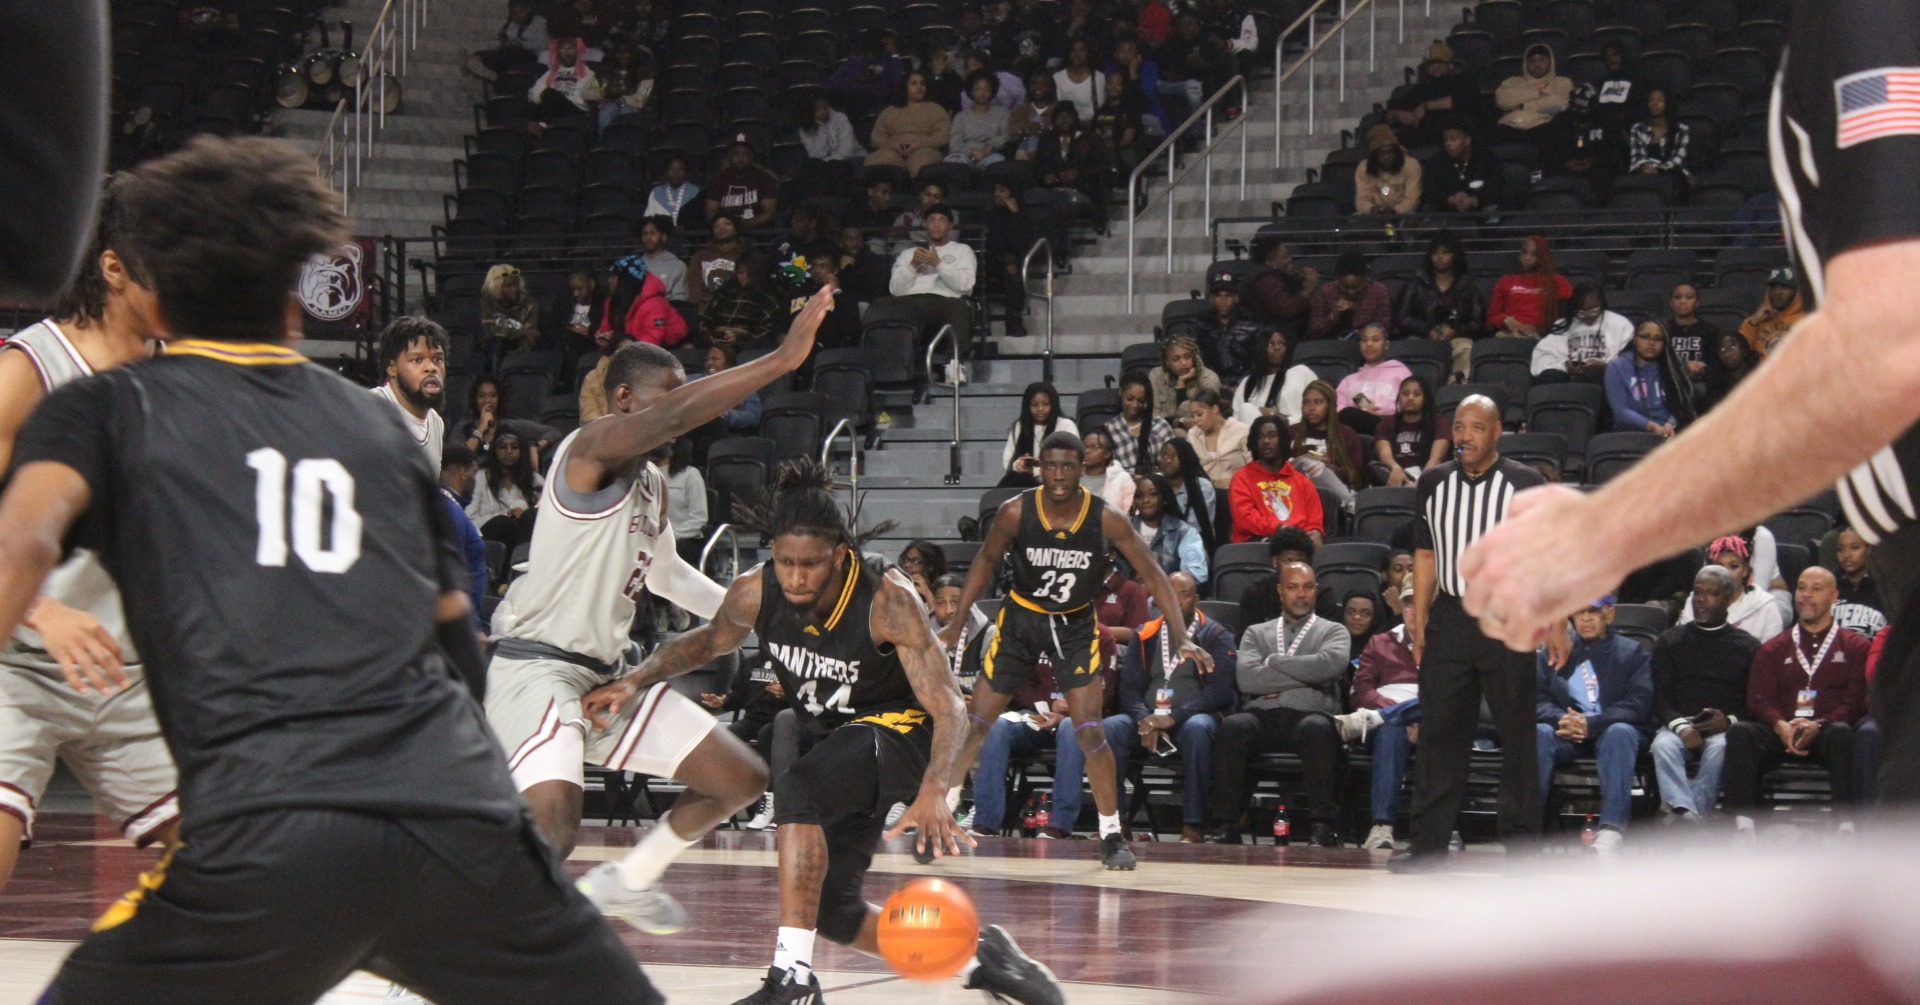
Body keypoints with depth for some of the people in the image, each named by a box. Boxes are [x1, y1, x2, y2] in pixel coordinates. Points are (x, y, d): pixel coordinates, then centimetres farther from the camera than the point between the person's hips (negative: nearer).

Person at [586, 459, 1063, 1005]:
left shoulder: (887, 603, -30)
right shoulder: (755, 593, -15)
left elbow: (949, 707, -33)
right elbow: (710, 640, 9)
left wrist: (933, 791, -50)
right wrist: (636, 682, -4)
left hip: (898, 731, -7)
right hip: (837, 741, 7)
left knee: (797, 788, -35)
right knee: (831, 909, 5)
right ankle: (974, 955, 25)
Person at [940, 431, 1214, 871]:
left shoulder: (1106, 520, -21)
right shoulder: (1015, 513, -19)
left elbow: (1152, 574, -12)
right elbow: (987, 561, -1)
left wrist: (1181, 637, -19)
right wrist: (956, 623, -2)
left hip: (1076, 624, -1)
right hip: (1021, 618, 1)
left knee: (1089, 731, -9)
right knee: (975, 724, 2)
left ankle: (1112, 835, 2)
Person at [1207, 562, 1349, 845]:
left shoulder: (1333, 631, 20)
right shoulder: (1256, 633, 23)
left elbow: (1330, 664, -5)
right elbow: (1246, 678, 2)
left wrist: (1273, 663, 1)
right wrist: (1305, 675, 0)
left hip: (1309, 714, -1)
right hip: (1261, 715, 1)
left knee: (1315, 728, -38)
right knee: (1233, 726, -33)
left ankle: (1324, 827, -37)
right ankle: (1225, 825, -32)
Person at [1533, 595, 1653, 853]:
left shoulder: (1632, 652, 12)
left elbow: (1639, 704, -3)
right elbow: (1538, 699, 8)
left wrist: (1592, 724, -19)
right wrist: (1561, 720, -17)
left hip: (1613, 729, -2)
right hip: (1566, 735, 2)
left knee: (1620, 733, -36)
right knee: (1539, 733, -31)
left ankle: (1611, 830, -48)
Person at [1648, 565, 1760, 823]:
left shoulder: (1748, 647, 17)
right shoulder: (1669, 641, 20)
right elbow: (1659, 695, 8)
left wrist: (1730, 722, -13)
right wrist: (1680, 726, -12)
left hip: (1724, 730, -1)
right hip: (1678, 724, 1)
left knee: (1719, 748, -36)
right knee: (1664, 745, -33)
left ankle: (1687, 824, -43)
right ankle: (1686, 815, -51)